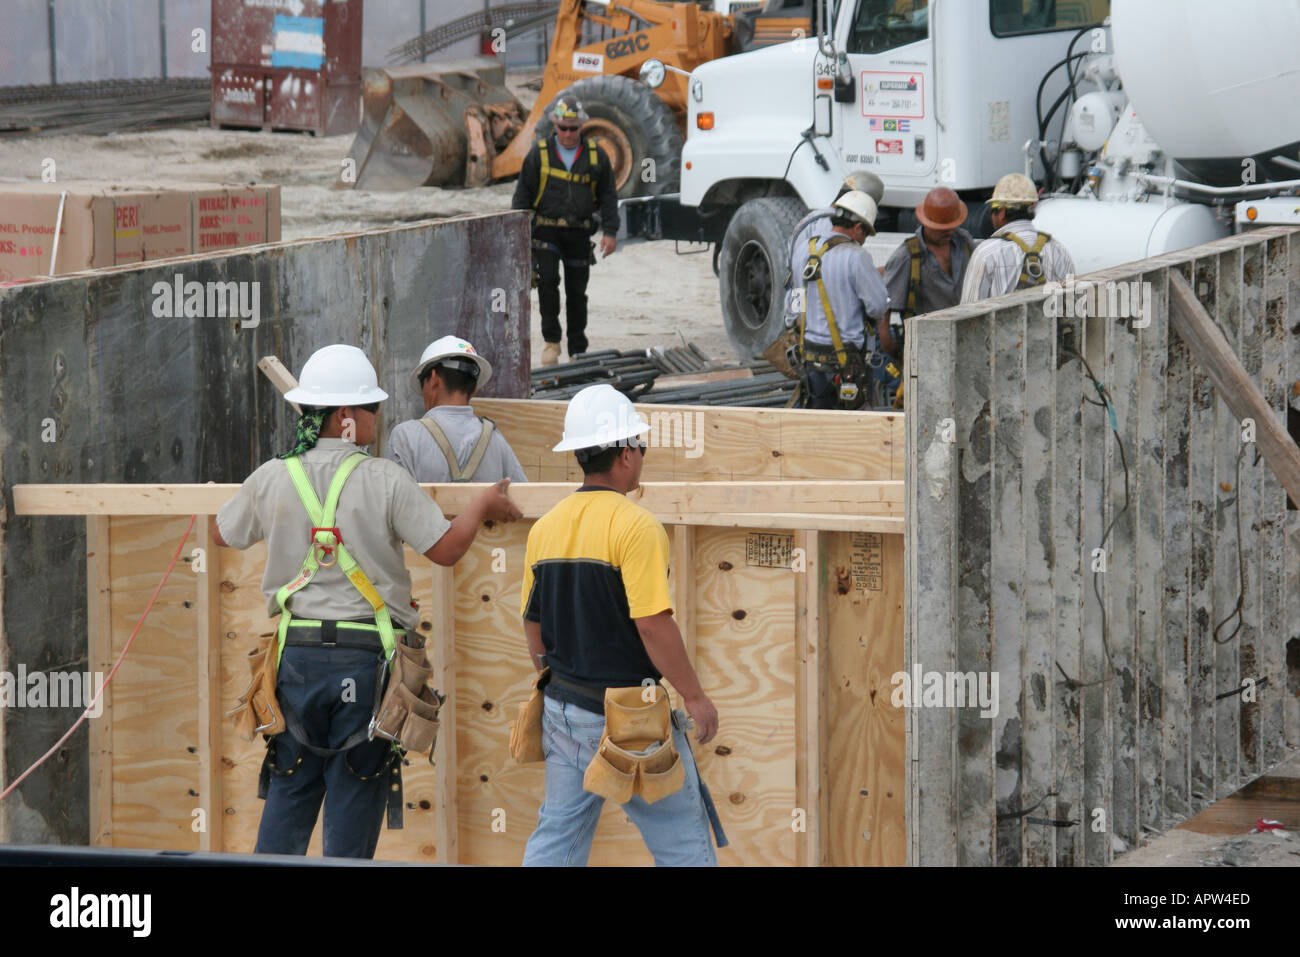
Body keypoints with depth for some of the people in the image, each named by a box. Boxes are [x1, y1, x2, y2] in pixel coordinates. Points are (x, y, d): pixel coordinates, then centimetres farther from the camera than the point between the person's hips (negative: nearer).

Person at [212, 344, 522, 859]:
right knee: (355, 795, 4)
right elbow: (446, 548, -6)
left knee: (288, 795, 10)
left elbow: (223, 533, 18)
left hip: (298, 655, 3)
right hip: (366, 656, -3)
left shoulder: (272, 479, 2)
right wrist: (483, 506, 12)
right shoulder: (384, 480, -9)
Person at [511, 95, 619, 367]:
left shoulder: (596, 156, 7)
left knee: (577, 292, 5)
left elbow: (608, 196, 11)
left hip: (579, 233, 1)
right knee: (547, 280, -19)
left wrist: (610, 231, 2)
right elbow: (523, 193, 7)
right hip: (546, 230, -1)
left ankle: (578, 351, 13)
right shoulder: (539, 154, 3)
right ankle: (551, 341, -7)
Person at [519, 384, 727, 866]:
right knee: (681, 836, 3)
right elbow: (653, 625, -20)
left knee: (557, 835, 11)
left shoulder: (545, 528, 6)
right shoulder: (634, 525, -16)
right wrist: (694, 696, -12)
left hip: (565, 706, 7)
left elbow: (533, 625, 13)